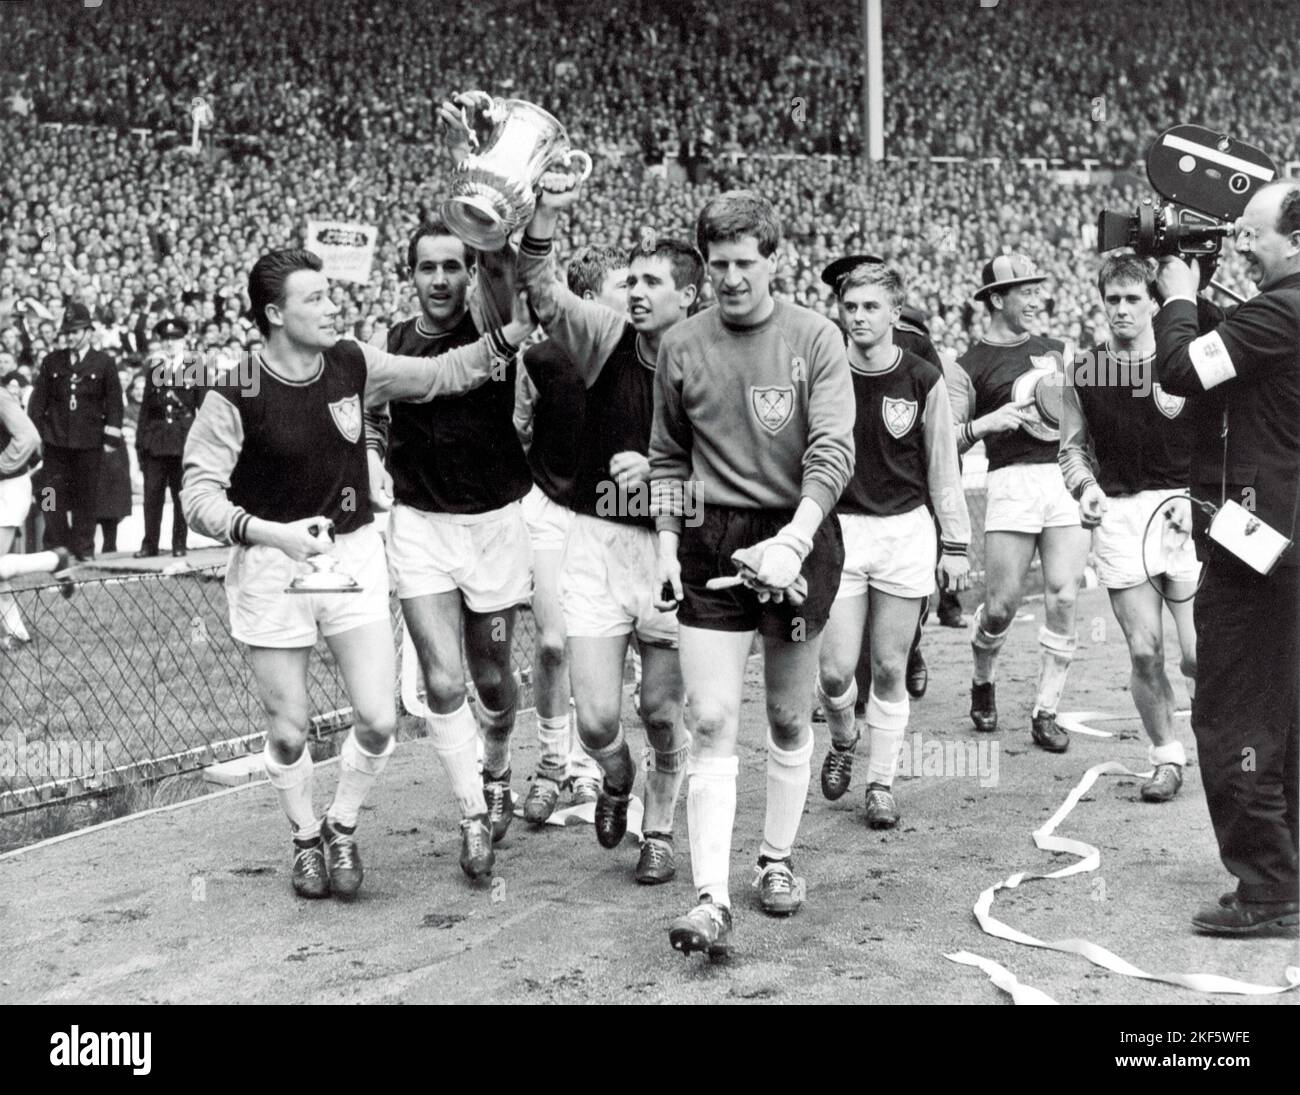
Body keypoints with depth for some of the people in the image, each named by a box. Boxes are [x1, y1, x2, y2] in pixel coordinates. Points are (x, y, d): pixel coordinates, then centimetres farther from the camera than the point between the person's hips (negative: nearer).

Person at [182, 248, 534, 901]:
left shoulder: (353, 364, -1)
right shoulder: (234, 398, -14)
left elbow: (442, 374, 10)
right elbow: (198, 496, -15)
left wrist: (514, 331, -1)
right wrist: (273, 532, -29)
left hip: (355, 554, 3)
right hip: (271, 568, -3)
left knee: (379, 720, -2)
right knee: (288, 732, 7)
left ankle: (342, 827, 25)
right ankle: (305, 840, 33)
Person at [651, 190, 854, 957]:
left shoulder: (815, 339, -3)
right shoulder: (681, 347, 4)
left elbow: (834, 451, -12)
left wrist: (793, 539, -24)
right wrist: (667, 541, 6)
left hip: (800, 535, -1)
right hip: (712, 541, 1)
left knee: (789, 719, 11)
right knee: (712, 723, -7)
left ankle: (778, 859, 30)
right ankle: (713, 900, -9)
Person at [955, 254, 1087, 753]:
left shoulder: (1056, 350, 17)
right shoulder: (971, 365, 2)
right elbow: (949, 442, 0)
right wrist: (985, 423, -16)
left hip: (1067, 475, 4)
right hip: (1012, 482, -4)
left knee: (1062, 599, -5)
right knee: (1001, 604, -5)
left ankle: (1045, 712, 5)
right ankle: (982, 681, 26)